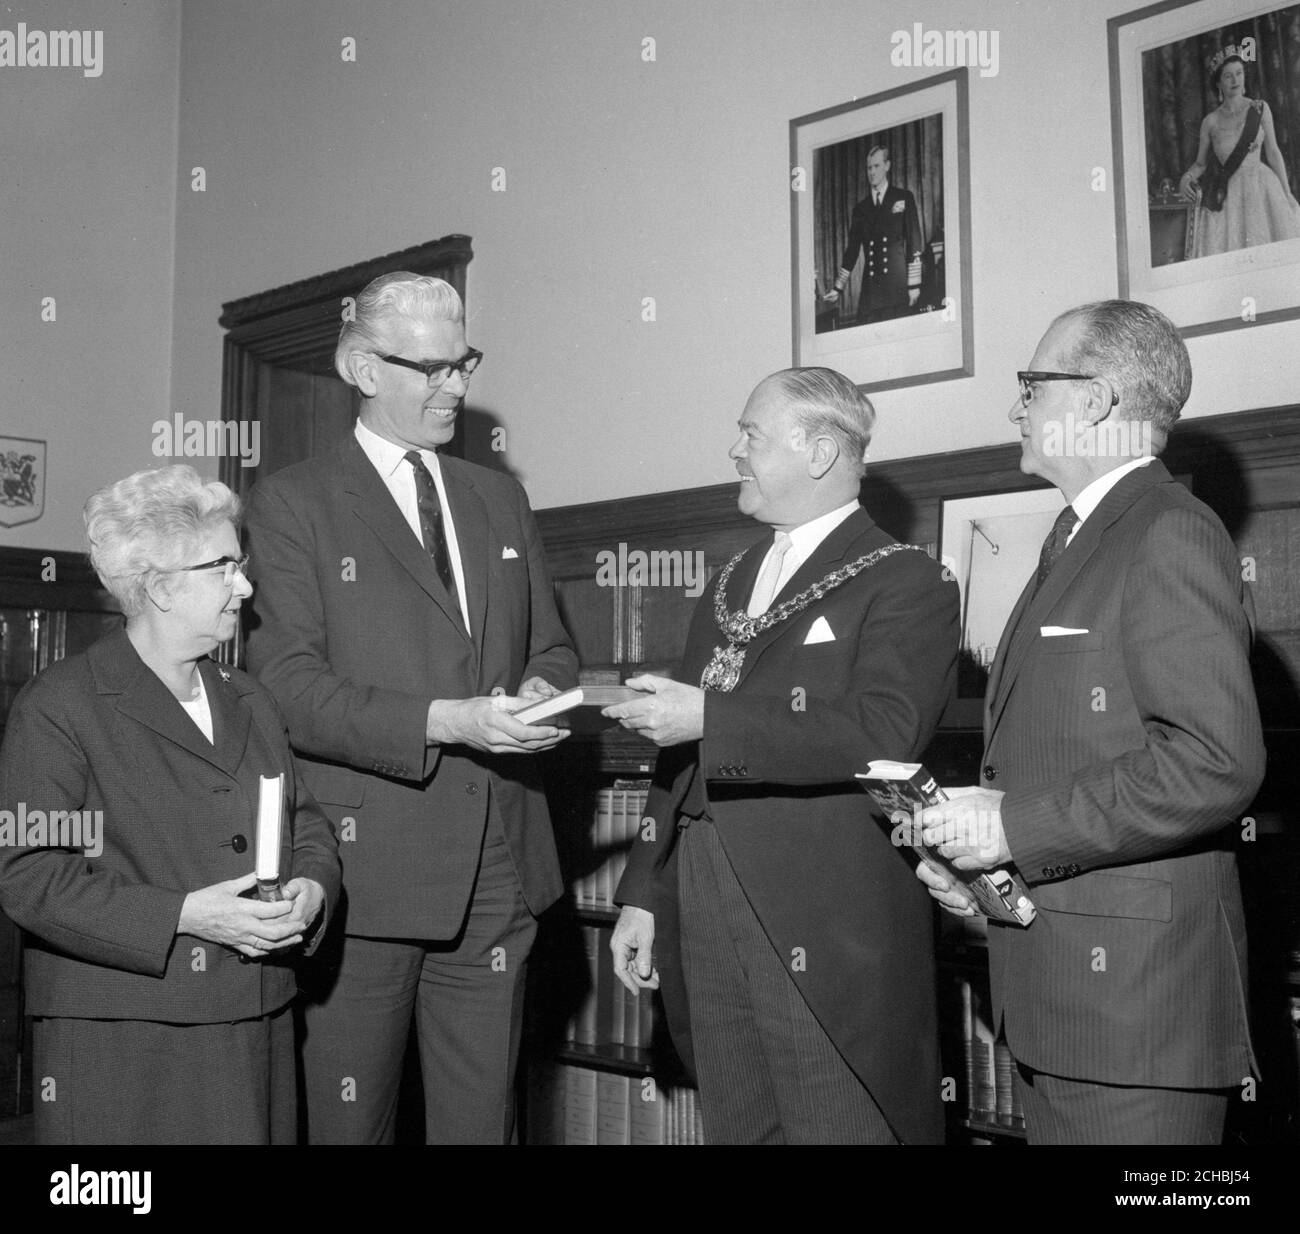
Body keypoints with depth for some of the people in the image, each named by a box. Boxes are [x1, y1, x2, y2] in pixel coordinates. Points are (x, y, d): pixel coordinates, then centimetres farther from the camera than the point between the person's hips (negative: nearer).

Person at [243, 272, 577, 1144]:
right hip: (365, 868, -4)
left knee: (483, 1121, 11)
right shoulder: (292, 503, -1)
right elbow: (288, 687, -11)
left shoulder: (500, 499, 17)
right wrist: (444, 722, -21)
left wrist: (540, 692, -5)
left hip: (497, 869, 5)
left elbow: (552, 647, 19)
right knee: (349, 1124, 6)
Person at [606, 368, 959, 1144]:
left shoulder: (905, 582, -5)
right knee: (737, 1128, 15)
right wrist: (645, 896, 13)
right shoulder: (730, 586, 17)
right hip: (705, 919, 7)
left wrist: (710, 717, -21)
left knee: (838, 1129, 1)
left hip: (830, 935, -6)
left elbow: (881, 736, -21)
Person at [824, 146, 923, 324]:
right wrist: (838, 288, 11)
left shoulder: (904, 198, 8)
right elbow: (851, 250, 17)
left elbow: (914, 243, 2)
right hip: (870, 288, 3)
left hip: (898, 287, -3)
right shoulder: (860, 208, 17)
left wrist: (914, 284, -6)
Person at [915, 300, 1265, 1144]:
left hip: (1135, 991, -9)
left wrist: (1017, 827, -19)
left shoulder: (1171, 536, -12)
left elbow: (1216, 762, -23)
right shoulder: (1078, 544, 18)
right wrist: (976, 831, 5)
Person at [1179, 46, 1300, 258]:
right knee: (1225, 251, -11)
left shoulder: (1260, 108, 7)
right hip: (1227, 196, 0)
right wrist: (1186, 177, -11)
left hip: (1261, 187, 0)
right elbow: (1200, 163, 12)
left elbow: (1273, 152, 7)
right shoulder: (1210, 121, 7)